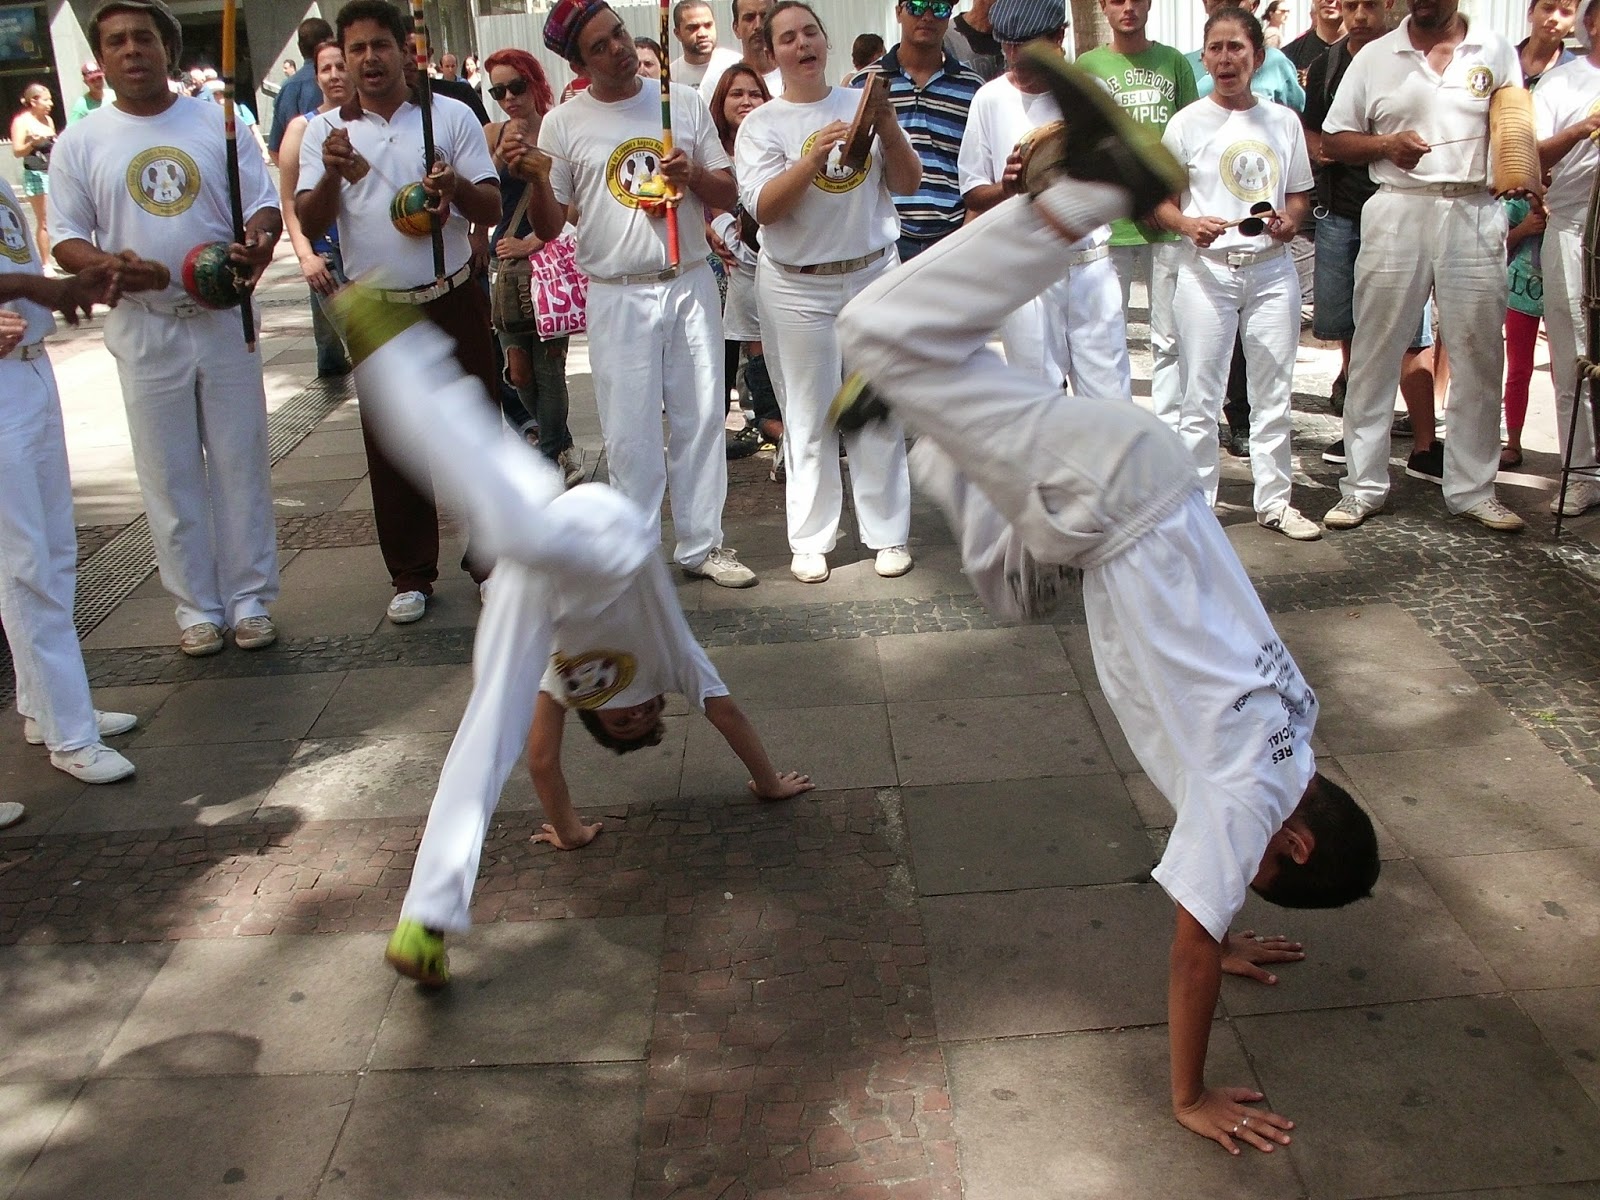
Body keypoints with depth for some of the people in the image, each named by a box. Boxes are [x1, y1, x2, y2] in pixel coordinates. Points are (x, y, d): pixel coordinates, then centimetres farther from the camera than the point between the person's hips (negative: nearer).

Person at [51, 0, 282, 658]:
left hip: (224, 319, 0)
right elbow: (66, 237, 3)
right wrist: (107, 266, -19)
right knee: (169, 475, 5)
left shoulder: (218, 122, 3)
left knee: (241, 464, 6)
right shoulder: (79, 142, 2)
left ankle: (249, 598, 18)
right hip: (145, 328, 0)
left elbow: (264, 203, 3)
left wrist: (257, 246, -19)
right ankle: (197, 606, 17)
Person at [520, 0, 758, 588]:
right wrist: (538, 179, -19)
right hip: (617, 297, -2)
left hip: (691, 285, 2)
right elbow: (549, 228, 0)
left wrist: (694, 176, -13)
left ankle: (701, 544, 22)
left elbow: (727, 195, 8)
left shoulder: (683, 101, 5)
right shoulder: (563, 124, -1)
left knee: (701, 419, 9)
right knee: (630, 433, 2)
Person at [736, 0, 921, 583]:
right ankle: (810, 541, 13)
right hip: (797, 288, -2)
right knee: (809, 416, 3)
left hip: (873, 275, 2)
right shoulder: (762, 124, -1)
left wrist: (888, 130, -12)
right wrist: (817, 155, -25)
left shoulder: (862, 104, 6)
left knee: (878, 410, 6)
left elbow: (907, 184, 5)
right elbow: (763, 207, -14)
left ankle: (888, 534, 16)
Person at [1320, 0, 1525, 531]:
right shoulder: (1375, 57, 8)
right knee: (1375, 353, 1)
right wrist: (1386, 144, -10)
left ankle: (1473, 489, 13)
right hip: (1396, 212, -1)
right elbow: (1334, 140, 8)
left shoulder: (1495, 51, 10)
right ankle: (1362, 487, 10)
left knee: (1479, 356, 3)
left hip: (1475, 214, 1)